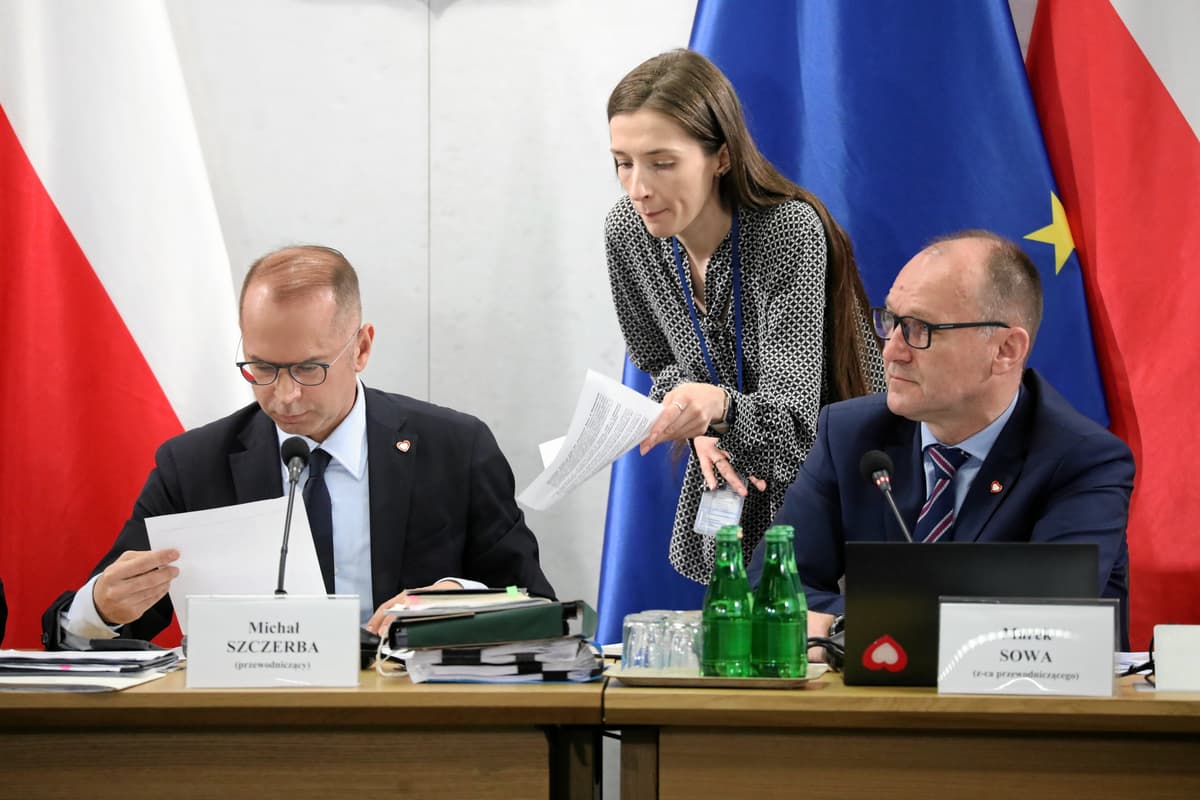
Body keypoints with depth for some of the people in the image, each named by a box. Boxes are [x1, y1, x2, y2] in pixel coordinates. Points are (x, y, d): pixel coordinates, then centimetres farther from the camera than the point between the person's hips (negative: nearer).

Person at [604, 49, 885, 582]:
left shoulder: (789, 232, -26)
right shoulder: (627, 231, -10)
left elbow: (789, 422, -31)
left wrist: (720, 408, -51)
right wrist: (696, 424, -11)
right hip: (725, 478, 5)